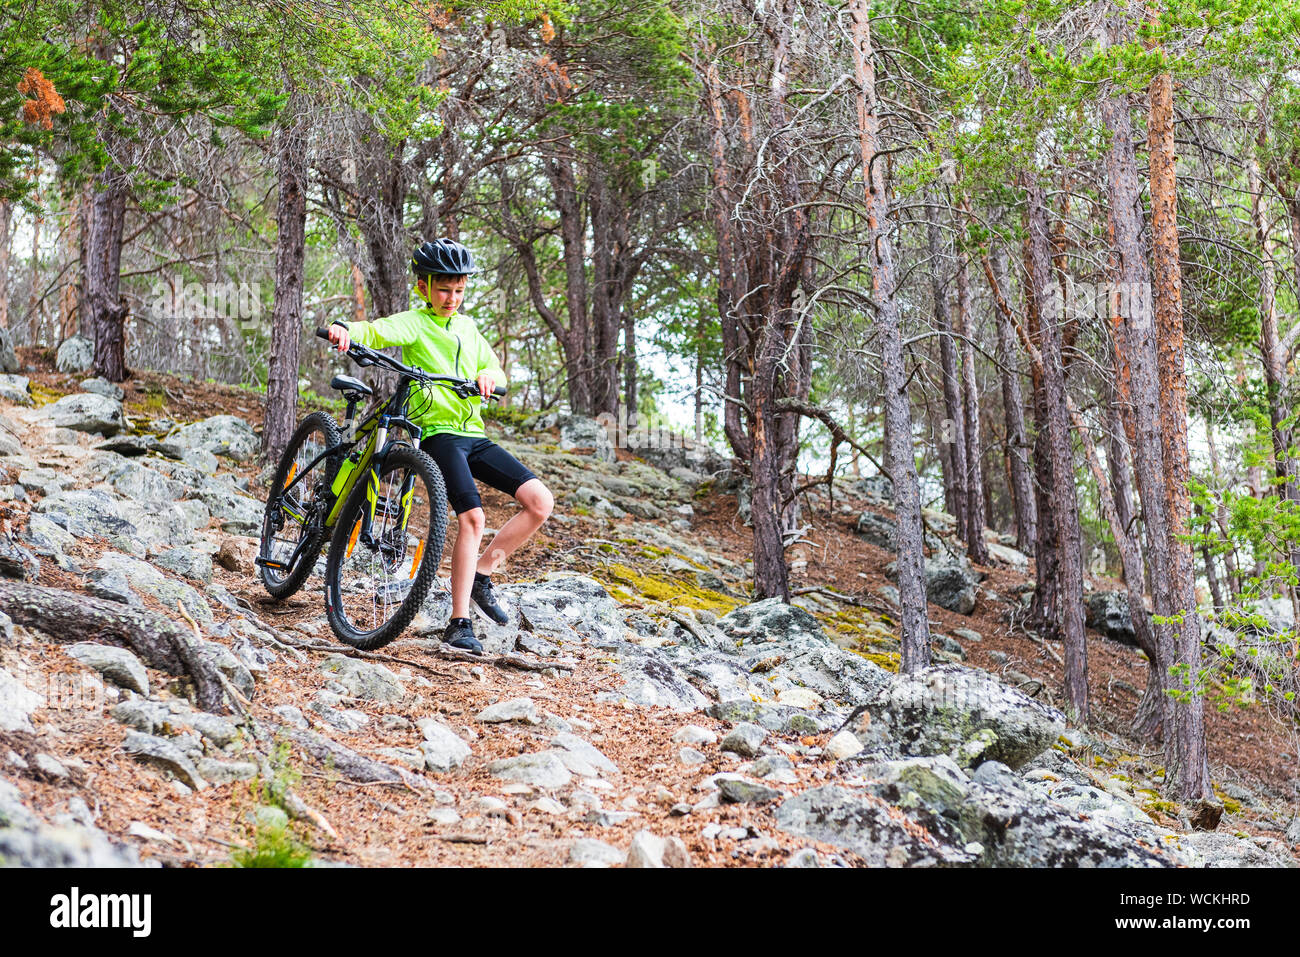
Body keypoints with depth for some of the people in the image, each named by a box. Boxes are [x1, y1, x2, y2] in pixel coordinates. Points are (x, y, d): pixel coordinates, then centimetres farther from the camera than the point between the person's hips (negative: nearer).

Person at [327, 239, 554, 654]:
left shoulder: (466, 327, 20)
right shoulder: (415, 323, 2)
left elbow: (495, 370, 22)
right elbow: (378, 331, -17)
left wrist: (488, 376, -3)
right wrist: (345, 330, -39)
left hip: (474, 433, 7)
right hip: (438, 431, -6)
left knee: (541, 502, -7)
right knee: (472, 517, -23)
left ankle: (481, 573, 5)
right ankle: (459, 623, -17)